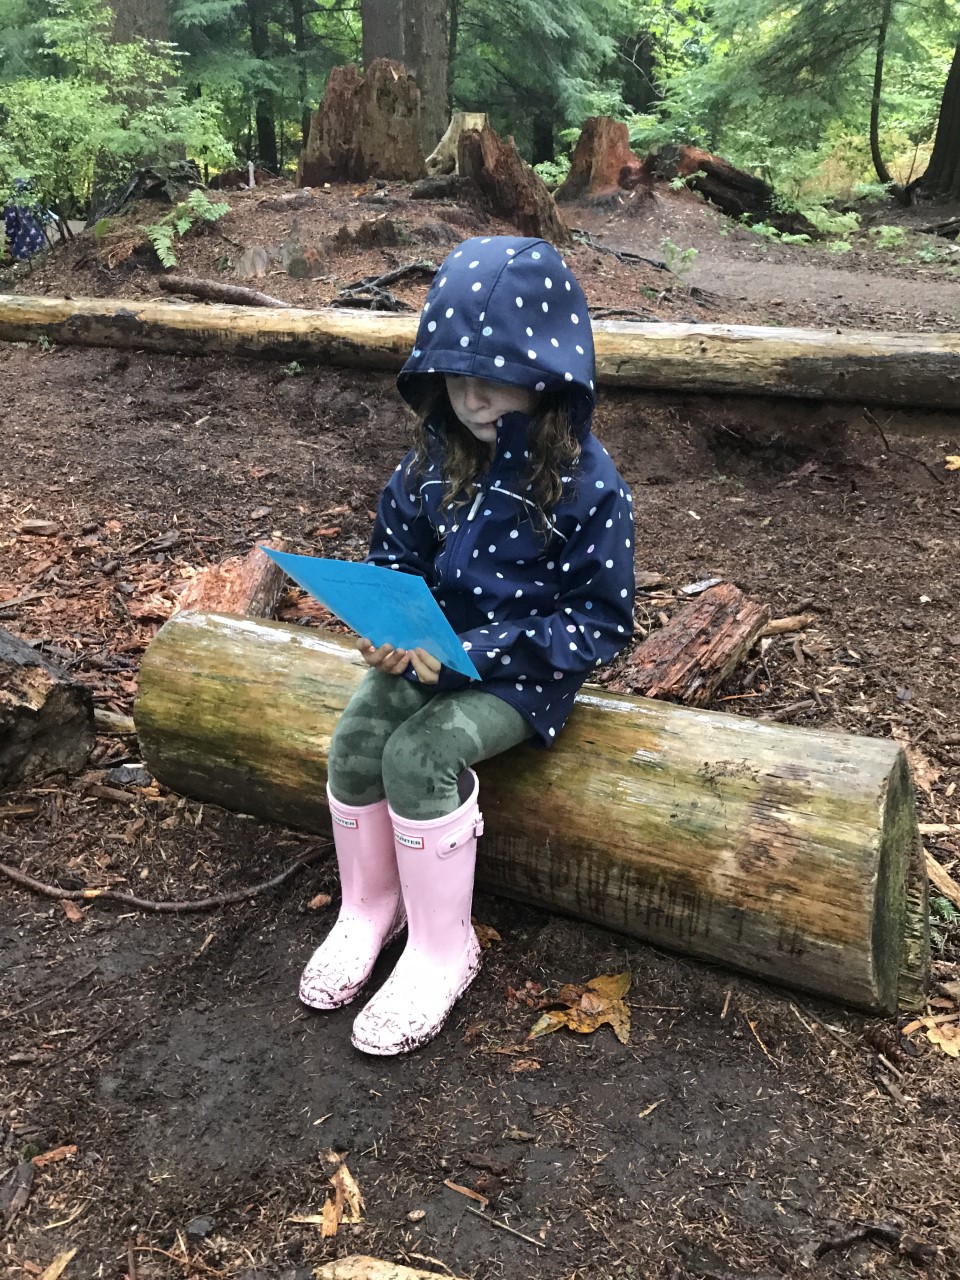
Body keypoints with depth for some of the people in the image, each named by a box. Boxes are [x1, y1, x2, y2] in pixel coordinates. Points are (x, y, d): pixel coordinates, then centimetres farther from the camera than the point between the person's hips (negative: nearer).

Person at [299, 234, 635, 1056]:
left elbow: (603, 622, -15)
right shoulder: (438, 458, 0)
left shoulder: (586, 483, -17)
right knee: (355, 741, -18)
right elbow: (395, 552, 13)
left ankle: (442, 948, -6)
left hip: (526, 671, -5)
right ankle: (369, 907, 9)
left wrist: (480, 651, -24)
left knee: (420, 754, -27)